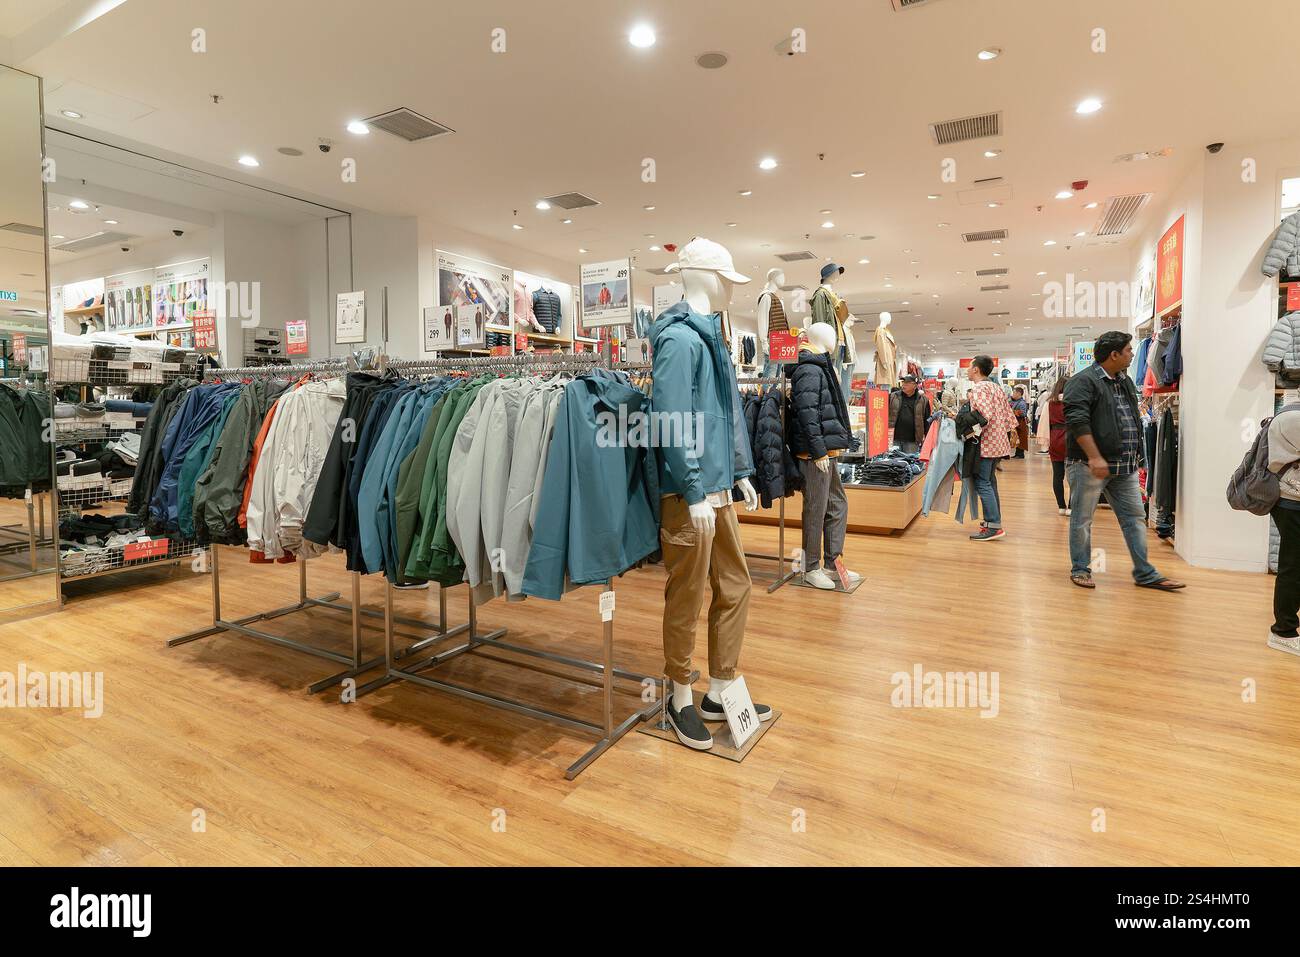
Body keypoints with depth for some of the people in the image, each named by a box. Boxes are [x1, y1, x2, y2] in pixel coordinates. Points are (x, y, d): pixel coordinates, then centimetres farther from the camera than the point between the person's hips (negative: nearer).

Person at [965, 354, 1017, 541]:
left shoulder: (978, 388, -12)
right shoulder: (996, 387, 15)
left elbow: (984, 415, -26)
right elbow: (1009, 416, 14)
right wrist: (1008, 431, 19)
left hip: (985, 443, -9)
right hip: (999, 442, 9)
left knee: (982, 483, -7)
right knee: (990, 481, 16)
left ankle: (994, 527, -10)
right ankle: (994, 521, 21)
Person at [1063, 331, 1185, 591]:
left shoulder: (1125, 382, 17)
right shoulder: (1084, 381, -11)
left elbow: (1132, 420, 25)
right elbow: (1077, 421, -20)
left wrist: (1136, 456, 19)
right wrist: (1095, 457, -25)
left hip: (1125, 466, 8)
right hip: (1089, 465, -8)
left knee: (1135, 518, 9)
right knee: (1082, 519, 3)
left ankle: (1145, 574, 17)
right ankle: (1080, 569, 15)